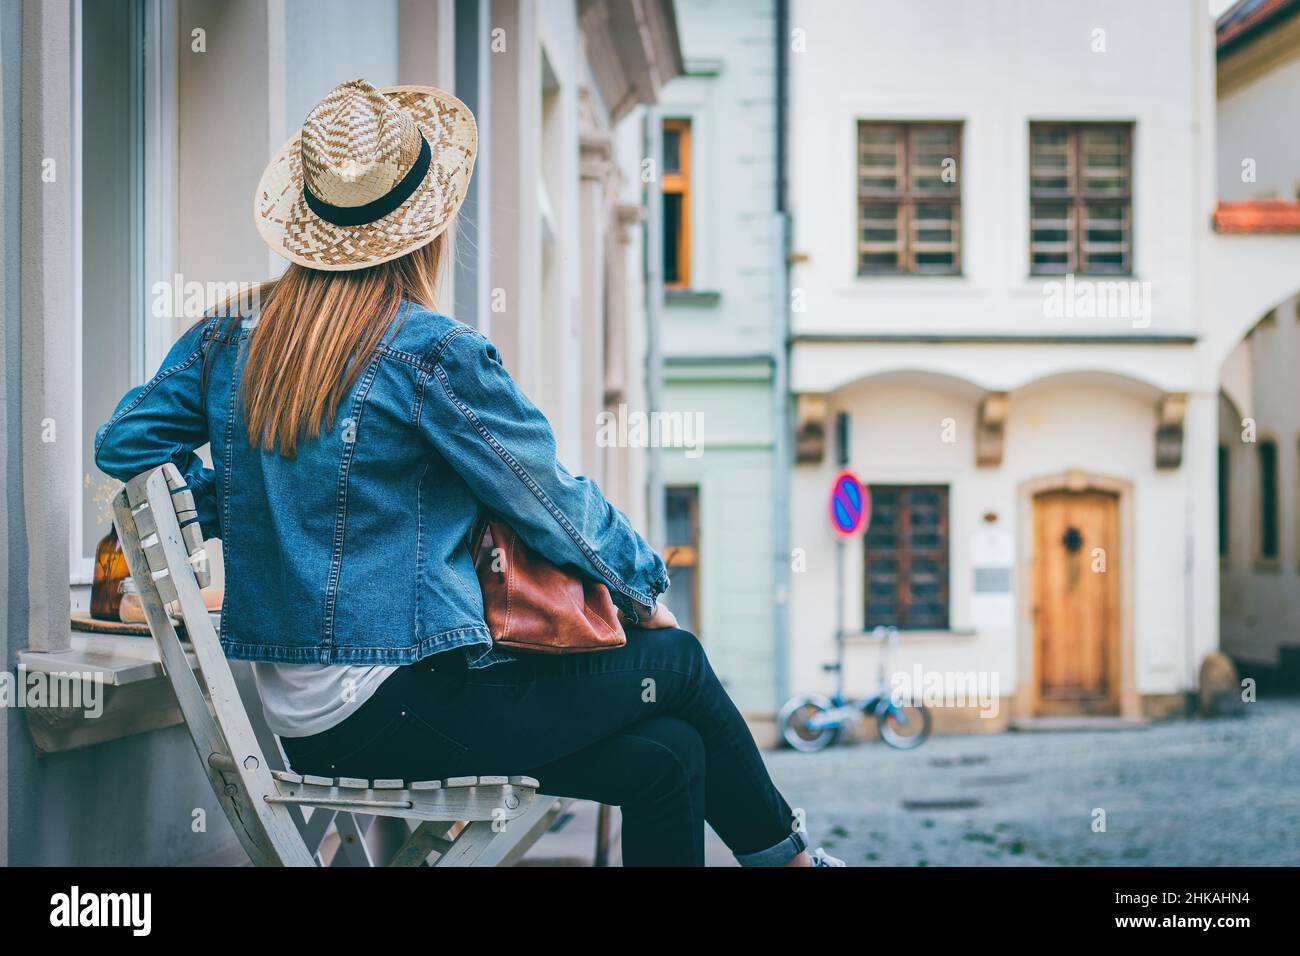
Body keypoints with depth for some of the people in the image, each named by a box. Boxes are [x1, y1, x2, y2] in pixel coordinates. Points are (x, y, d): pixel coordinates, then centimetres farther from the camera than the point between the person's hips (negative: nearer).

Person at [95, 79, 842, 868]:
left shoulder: (230, 341, 5)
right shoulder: (435, 355, -15)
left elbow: (124, 444, 14)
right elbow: (556, 502, -6)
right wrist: (646, 587, 11)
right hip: (393, 718, -7)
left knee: (665, 754, 12)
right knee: (676, 661, 12)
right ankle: (783, 851, 32)